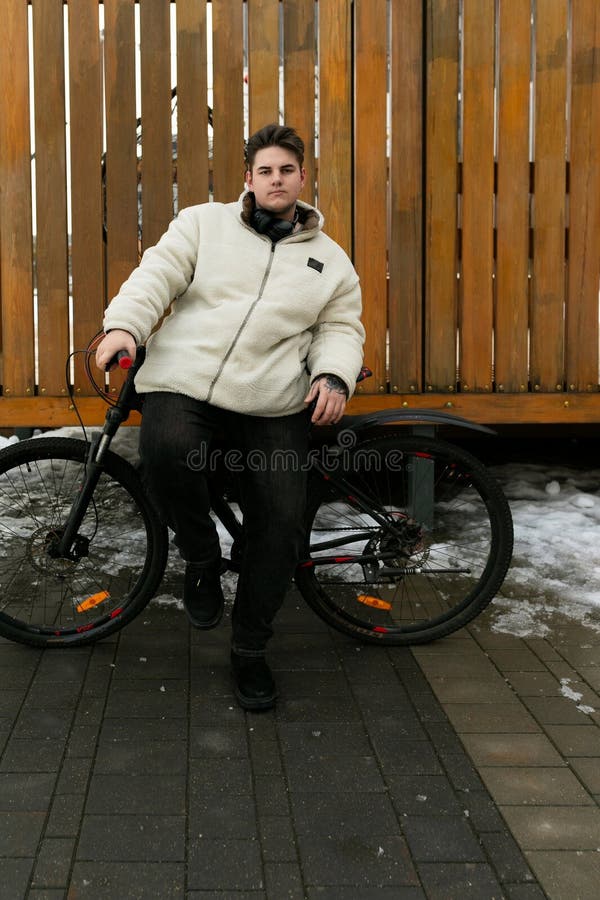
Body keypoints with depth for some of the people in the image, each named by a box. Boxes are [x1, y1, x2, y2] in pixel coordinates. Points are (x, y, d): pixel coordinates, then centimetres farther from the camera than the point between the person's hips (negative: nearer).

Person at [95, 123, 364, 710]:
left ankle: (249, 650, 12)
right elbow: (158, 274, 1)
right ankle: (201, 560, -3)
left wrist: (335, 376, -9)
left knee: (282, 520, -11)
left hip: (273, 404, 2)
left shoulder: (330, 259, 17)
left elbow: (342, 327, 13)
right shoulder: (204, 223, 12)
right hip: (184, 380, -1)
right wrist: (124, 325, -18)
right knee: (166, 452, -35)